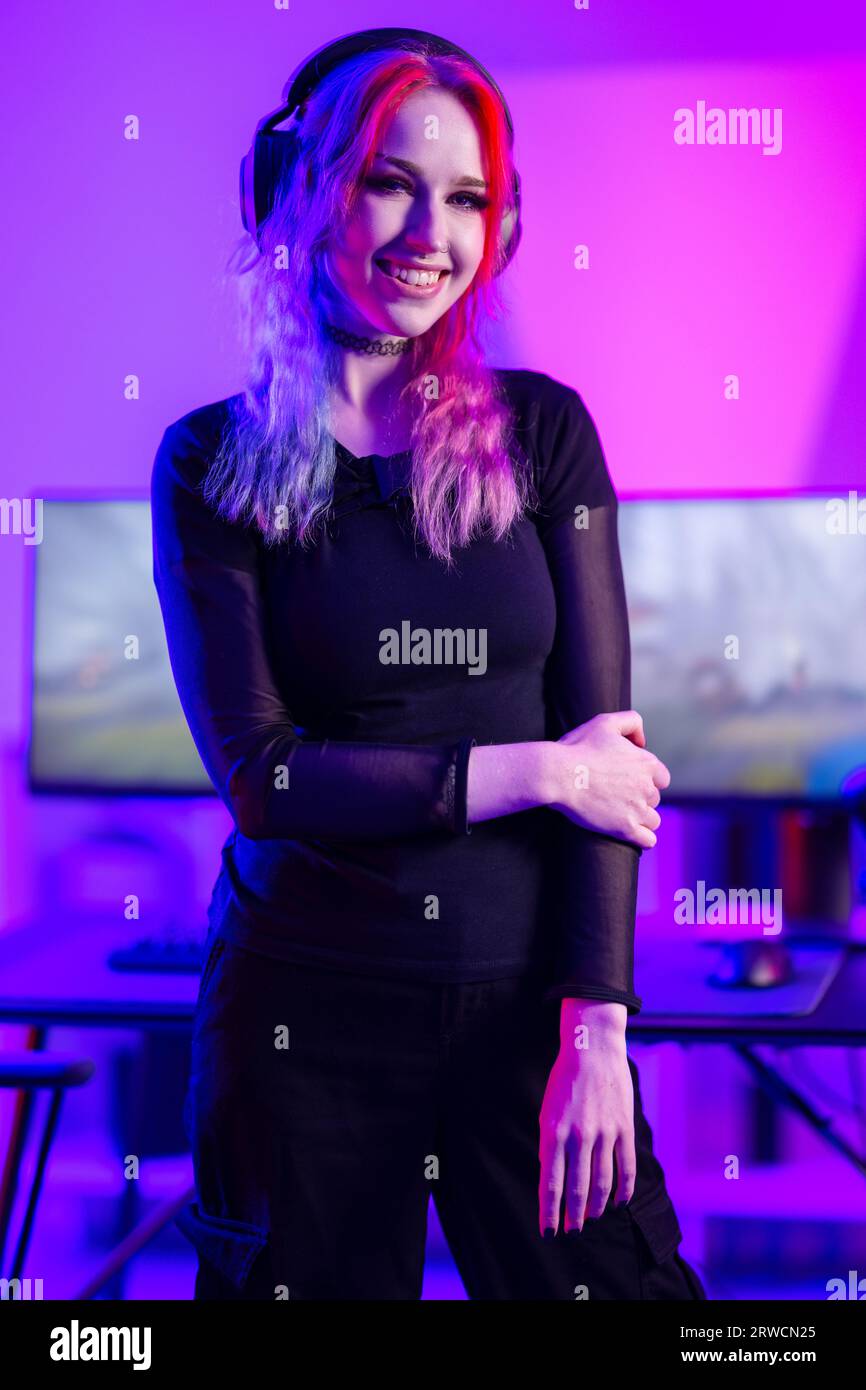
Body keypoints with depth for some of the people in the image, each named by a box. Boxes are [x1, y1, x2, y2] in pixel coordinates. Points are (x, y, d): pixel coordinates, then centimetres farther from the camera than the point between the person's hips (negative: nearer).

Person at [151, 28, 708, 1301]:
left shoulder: (541, 430, 1)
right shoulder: (214, 465, -3)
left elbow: (611, 745, -3)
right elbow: (262, 776, -9)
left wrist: (596, 1028, -10)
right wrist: (538, 772, -11)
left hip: (526, 993, 1)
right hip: (305, 1014, -1)